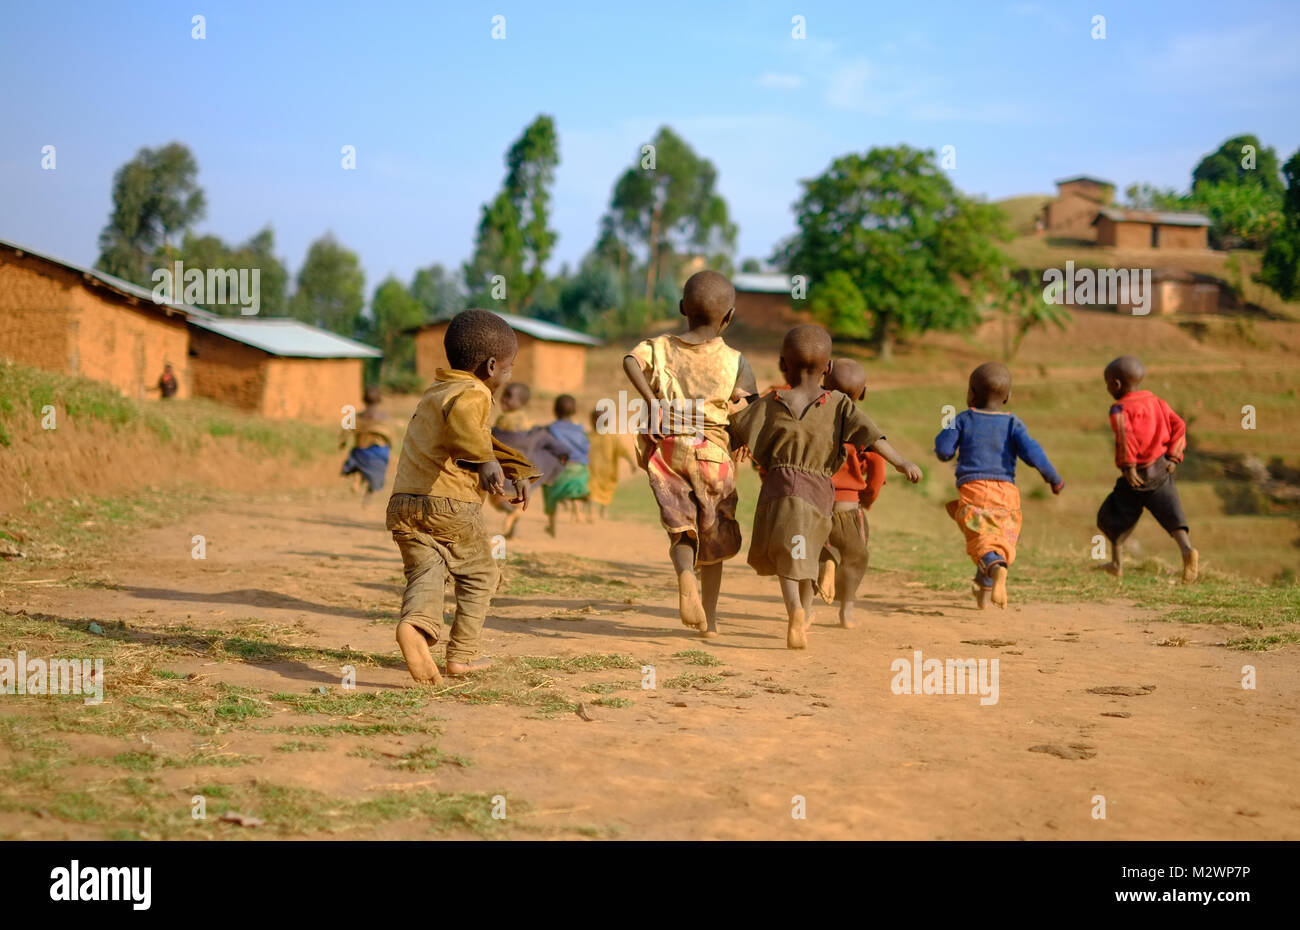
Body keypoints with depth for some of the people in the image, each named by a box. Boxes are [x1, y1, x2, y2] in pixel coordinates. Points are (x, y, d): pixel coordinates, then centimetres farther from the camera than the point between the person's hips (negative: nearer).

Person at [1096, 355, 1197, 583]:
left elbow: (1124, 434, -27)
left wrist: (1128, 466, -24)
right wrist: (1173, 457, 7)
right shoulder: (1156, 402, 12)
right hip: (1162, 470, 5)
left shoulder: (1120, 409, -9)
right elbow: (1178, 426, 7)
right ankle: (1187, 549, -28)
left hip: (1137, 477, -5)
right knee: (1171, 514, -3)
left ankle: (1117, 563, 25)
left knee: (1115, 516, 15)